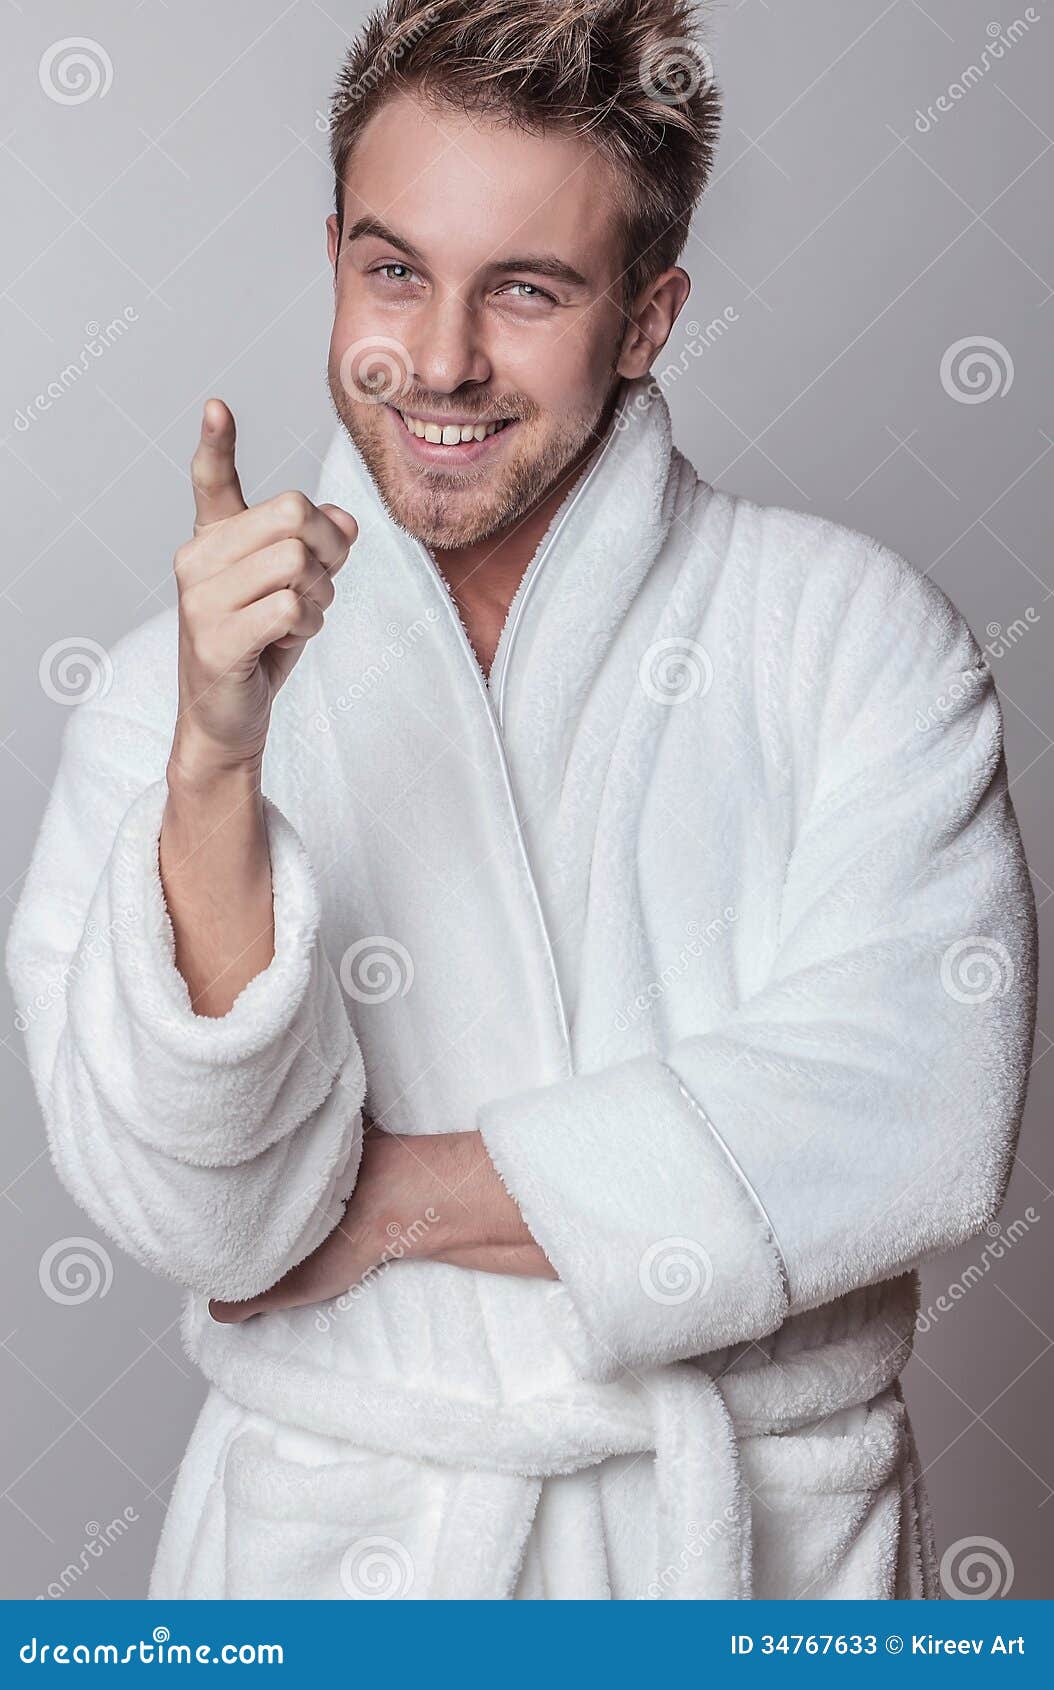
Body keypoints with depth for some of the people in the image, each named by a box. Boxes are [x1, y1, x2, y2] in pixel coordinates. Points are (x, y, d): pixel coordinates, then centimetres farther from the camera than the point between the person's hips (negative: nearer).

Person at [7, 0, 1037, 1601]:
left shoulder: (853, 628, -9)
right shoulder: (184, 682, -7)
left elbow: (913, 1127, -18)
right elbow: (200, 1215, -16)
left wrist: (394, 1194, -15)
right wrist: (216, 760, -30)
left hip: (764, 1531, 0)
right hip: (332, 1535, 0)